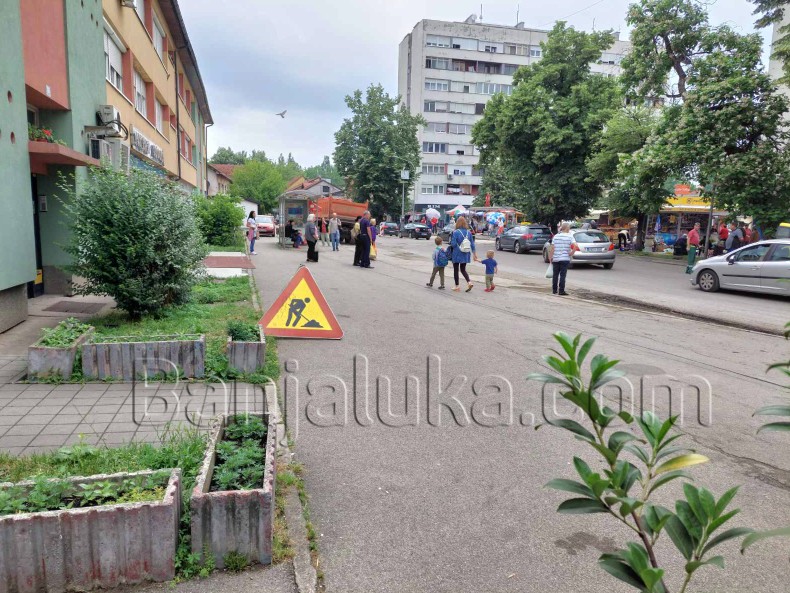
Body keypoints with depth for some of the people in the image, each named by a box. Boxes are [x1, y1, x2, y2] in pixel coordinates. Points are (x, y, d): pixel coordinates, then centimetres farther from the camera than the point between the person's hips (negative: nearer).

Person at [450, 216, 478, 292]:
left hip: (457, 254, -5)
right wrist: (475, 255, 9)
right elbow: (472, 245, 3)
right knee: (463, 269, 16)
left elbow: (453, 244, -18)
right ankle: (469, 282, -4)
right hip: (465, 255, 5)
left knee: (455, 270, 9)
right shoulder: (469, 232, 1)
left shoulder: (455, 232, -15)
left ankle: (457, 286, 12)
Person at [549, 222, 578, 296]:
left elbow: (552, 248, -1)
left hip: (555, 259, 3)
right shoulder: (570, 236, -4)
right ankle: (561, 291, -2)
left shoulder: (555, 236, 4)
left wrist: (550, 257, 4)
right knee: (562, 275, -1)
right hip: (565, 259, -3)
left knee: (555, 275, 12)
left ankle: (554, 290, 19)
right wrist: (571, 253, -5)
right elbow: (575, 246, -18)